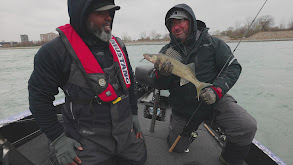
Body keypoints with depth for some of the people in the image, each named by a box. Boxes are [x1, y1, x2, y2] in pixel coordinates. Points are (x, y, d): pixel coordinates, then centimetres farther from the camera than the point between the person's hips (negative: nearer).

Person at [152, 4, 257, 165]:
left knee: (247, 127, -24)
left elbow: (233, 67, -7)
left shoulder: (211, 43, -5)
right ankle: (189, 129, 46)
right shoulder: (167, 51, -1)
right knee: (178, 147, 12)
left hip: (215, 100, -1)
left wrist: (216, 90, -23)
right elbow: (159, 85, -3)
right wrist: (161, 74, -27)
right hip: (183, 108, 2)